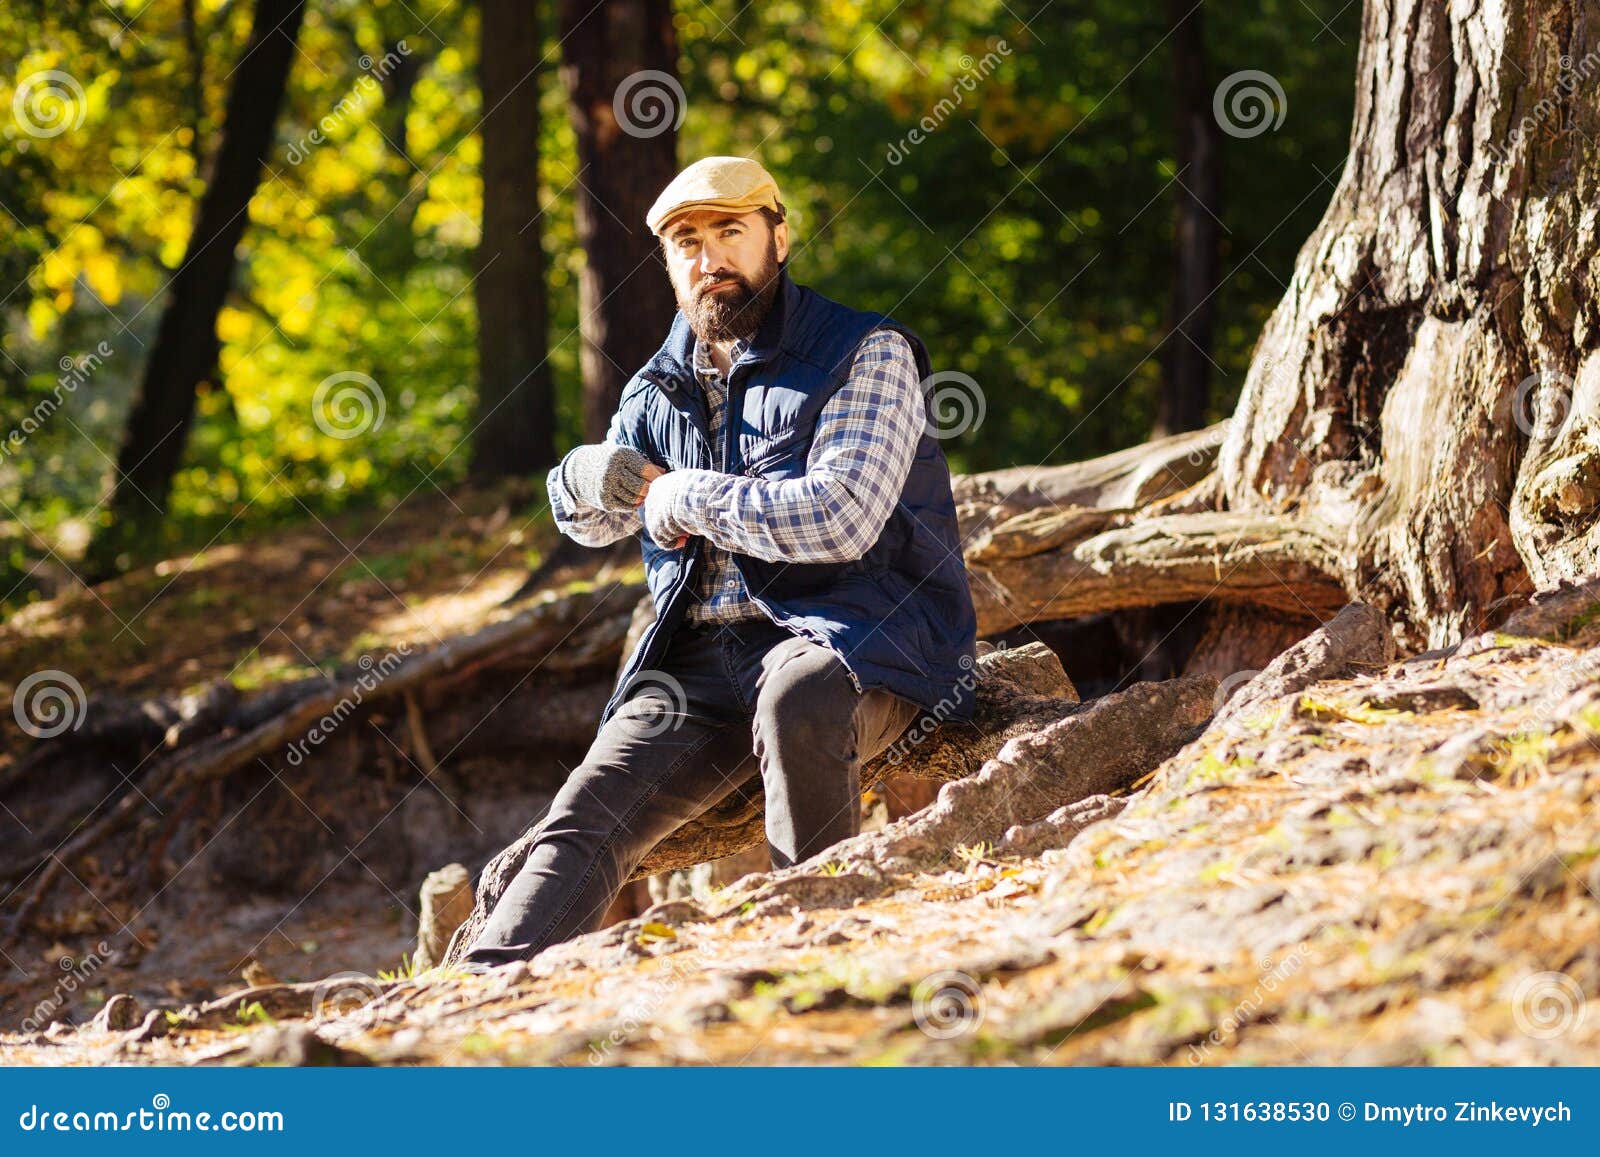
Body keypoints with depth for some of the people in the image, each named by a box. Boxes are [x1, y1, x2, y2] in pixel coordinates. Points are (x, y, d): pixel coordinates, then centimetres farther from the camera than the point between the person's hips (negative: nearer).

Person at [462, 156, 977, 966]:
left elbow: (839, 518, -15)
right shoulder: (660, 389, 19)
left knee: (796, 698, -41)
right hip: (704, 662, 5)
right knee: (585, 819, -17)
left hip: (859, 636, -5)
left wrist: (686, 499, -4)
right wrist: (598, 482, 7)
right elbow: (587, 511, 33)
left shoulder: (865, 354, 0)